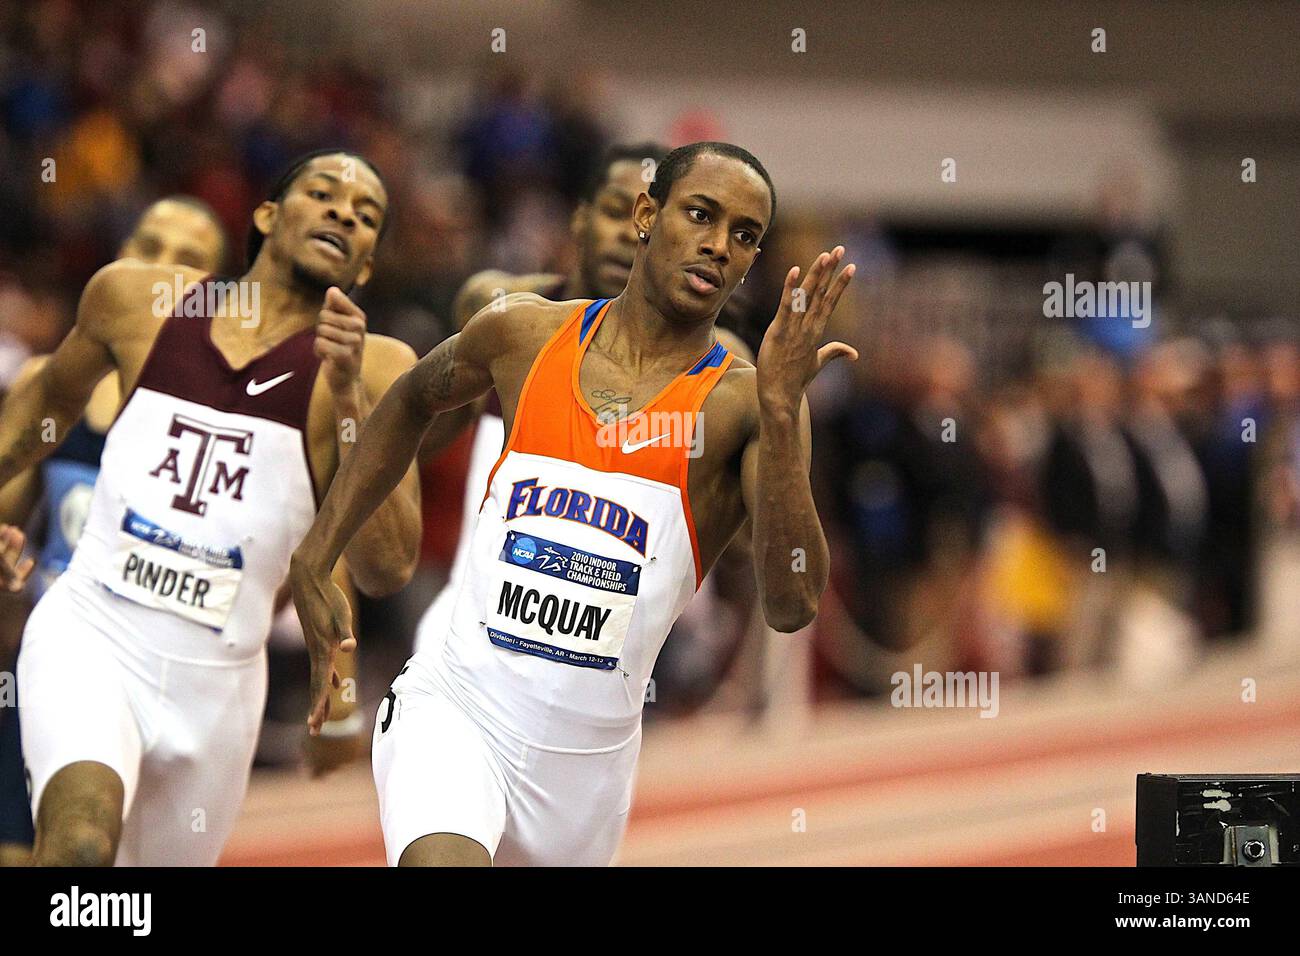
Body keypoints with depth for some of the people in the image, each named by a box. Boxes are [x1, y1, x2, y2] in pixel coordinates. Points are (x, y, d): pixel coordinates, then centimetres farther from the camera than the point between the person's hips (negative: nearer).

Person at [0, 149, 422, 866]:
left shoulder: (375, 370, -4)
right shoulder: (131, 297, 2)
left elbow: (388, 570, -14)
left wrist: (347, 394, -21)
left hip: (217, 675, 2)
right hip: (92, 638, -1)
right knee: (80, 844, -30)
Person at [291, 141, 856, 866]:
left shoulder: (746, 403, -7)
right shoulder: (524, 335, 1)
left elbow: (793, 605, -21)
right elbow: (411, 405, 24)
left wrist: (780, 409, -29)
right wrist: (314, 562, 18)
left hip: (591, 752, 1)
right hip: (460, 706, -1)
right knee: (442, 858, -29)